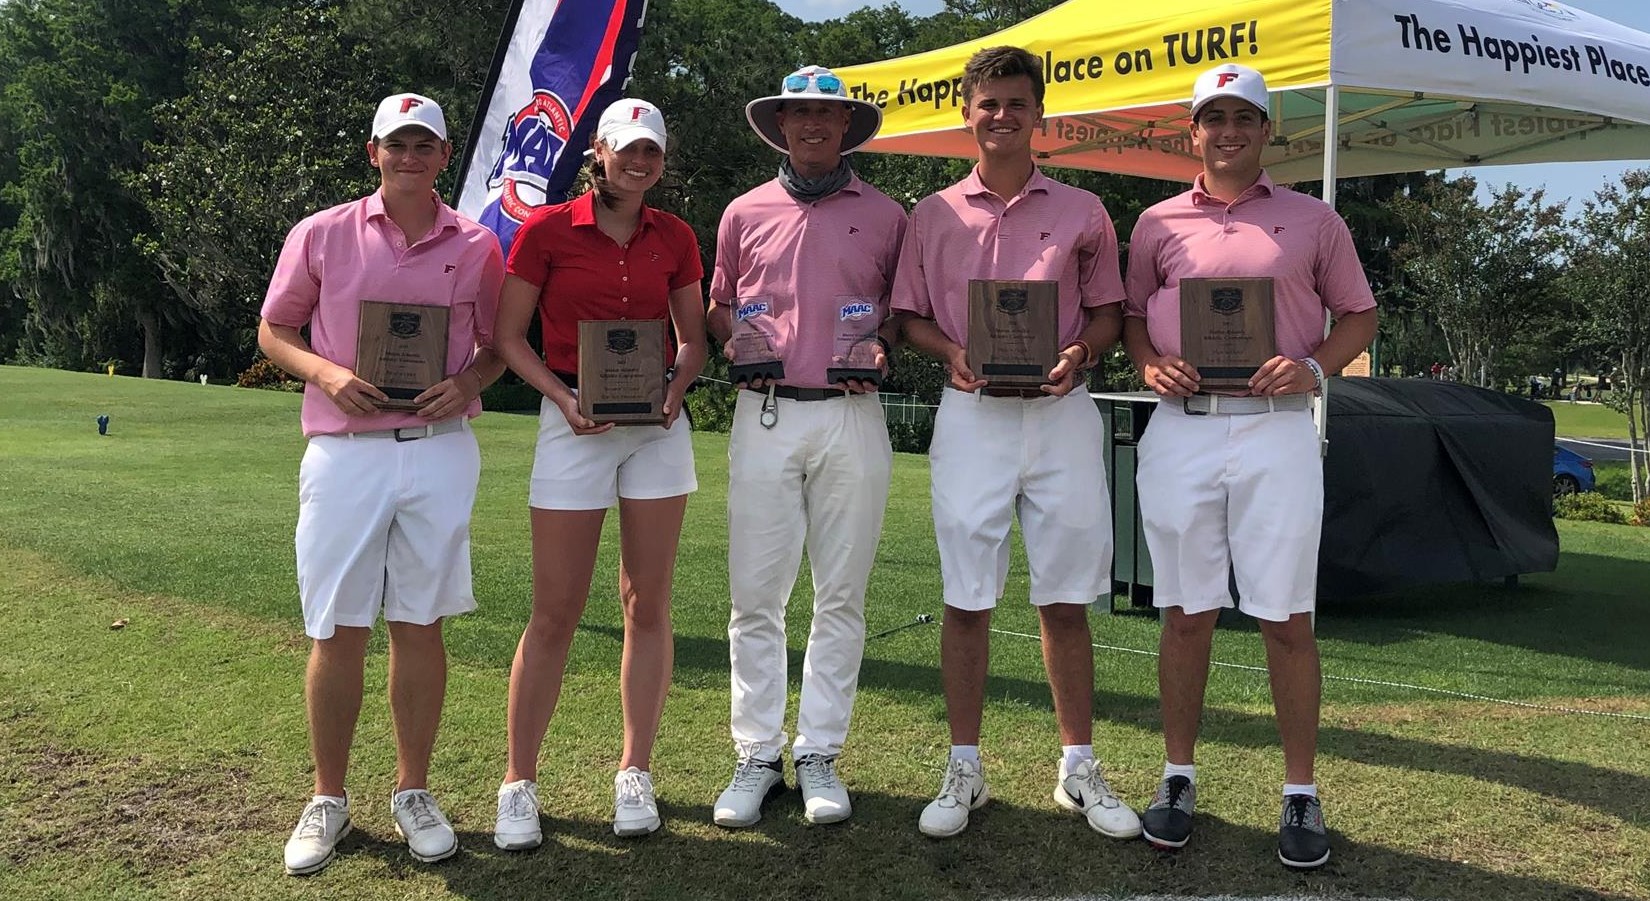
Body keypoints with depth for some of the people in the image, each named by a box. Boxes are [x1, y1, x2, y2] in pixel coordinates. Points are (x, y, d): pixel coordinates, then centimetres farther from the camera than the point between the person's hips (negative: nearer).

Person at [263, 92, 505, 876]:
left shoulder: (476, 247, 6)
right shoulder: (320, 235, 3)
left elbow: (498, 344, 13)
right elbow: (273, 330, 9)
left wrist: (468, 383, -8)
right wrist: (326, 373, -10)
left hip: (439, 452, 1)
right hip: (344, 452, 0)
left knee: (419, 625, 7)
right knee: (336, 632, 3)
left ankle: (413, 793, 20)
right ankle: (328, 799, 20)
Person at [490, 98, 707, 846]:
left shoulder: (674, 237, 7)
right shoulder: (547, 228, -2)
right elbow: (508, 337, -1)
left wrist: (677, 388, -7)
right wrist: (563, 397, -15)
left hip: (657, 426, 3)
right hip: (574, 424, -3)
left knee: (648, 605, 6)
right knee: (555, 614, -1)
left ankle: (634, 775, 18)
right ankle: (519, 783, 12)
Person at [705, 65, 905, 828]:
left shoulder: (884, 215, 9)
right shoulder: (745, 213, 11)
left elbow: (902, 309, 15)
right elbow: (717, 306, 19)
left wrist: (882, 350, -5)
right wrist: (732, 343, -1)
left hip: (851, 416, 0)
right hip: (765, 413, 1)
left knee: (841, 595, 4)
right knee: (754, 596, 0)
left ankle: (818, 754, 14)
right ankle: (757, 755, 12)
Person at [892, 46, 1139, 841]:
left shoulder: (1081, 212, 9)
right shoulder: (933, 215, 9)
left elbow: (1108, 311, 11)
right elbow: (909, 317, 11)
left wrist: (1079, 351, -10)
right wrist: (950, 352, -10)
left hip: (1061, 413, 0)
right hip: (972, 414, 0)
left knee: (1066, 601, 5)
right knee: (965, 599, 3)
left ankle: (1079, 770, 18)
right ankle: (964, 770, 15)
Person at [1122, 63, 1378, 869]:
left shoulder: (1314, 220, 8)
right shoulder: (1157, 223, 11)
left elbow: (1359, 314, 12)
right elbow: (1130, 314, 17)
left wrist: (1315, 365, -8)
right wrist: (1149, 364, -4)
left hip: (1278, 431, -1)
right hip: (1180, 429, 1)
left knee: (1287, 617, 1)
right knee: (1185, 613, 6)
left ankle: (1300, 794, 12)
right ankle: (1178, 776, 18)